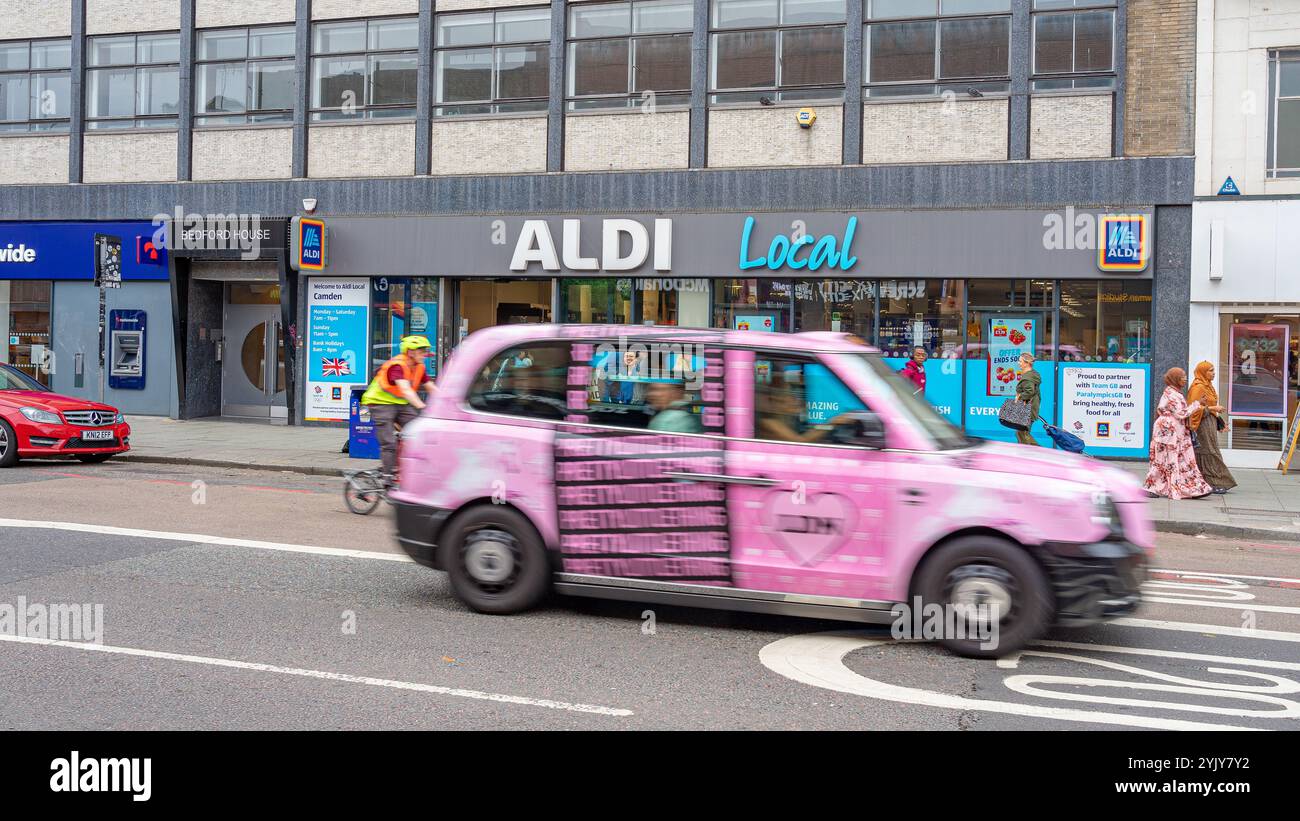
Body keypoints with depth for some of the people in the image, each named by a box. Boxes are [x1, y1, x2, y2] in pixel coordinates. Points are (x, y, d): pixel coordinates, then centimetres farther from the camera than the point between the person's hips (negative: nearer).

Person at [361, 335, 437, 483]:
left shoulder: (419, 367, 0)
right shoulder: (397, 365, -25)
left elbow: (432, 389, -1)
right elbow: (405, 389, -39)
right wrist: (422, 407, -52)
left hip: (401, 404, 7)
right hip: (381, 403, -7)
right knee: (389, 444, -12)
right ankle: (388, 481, -6)